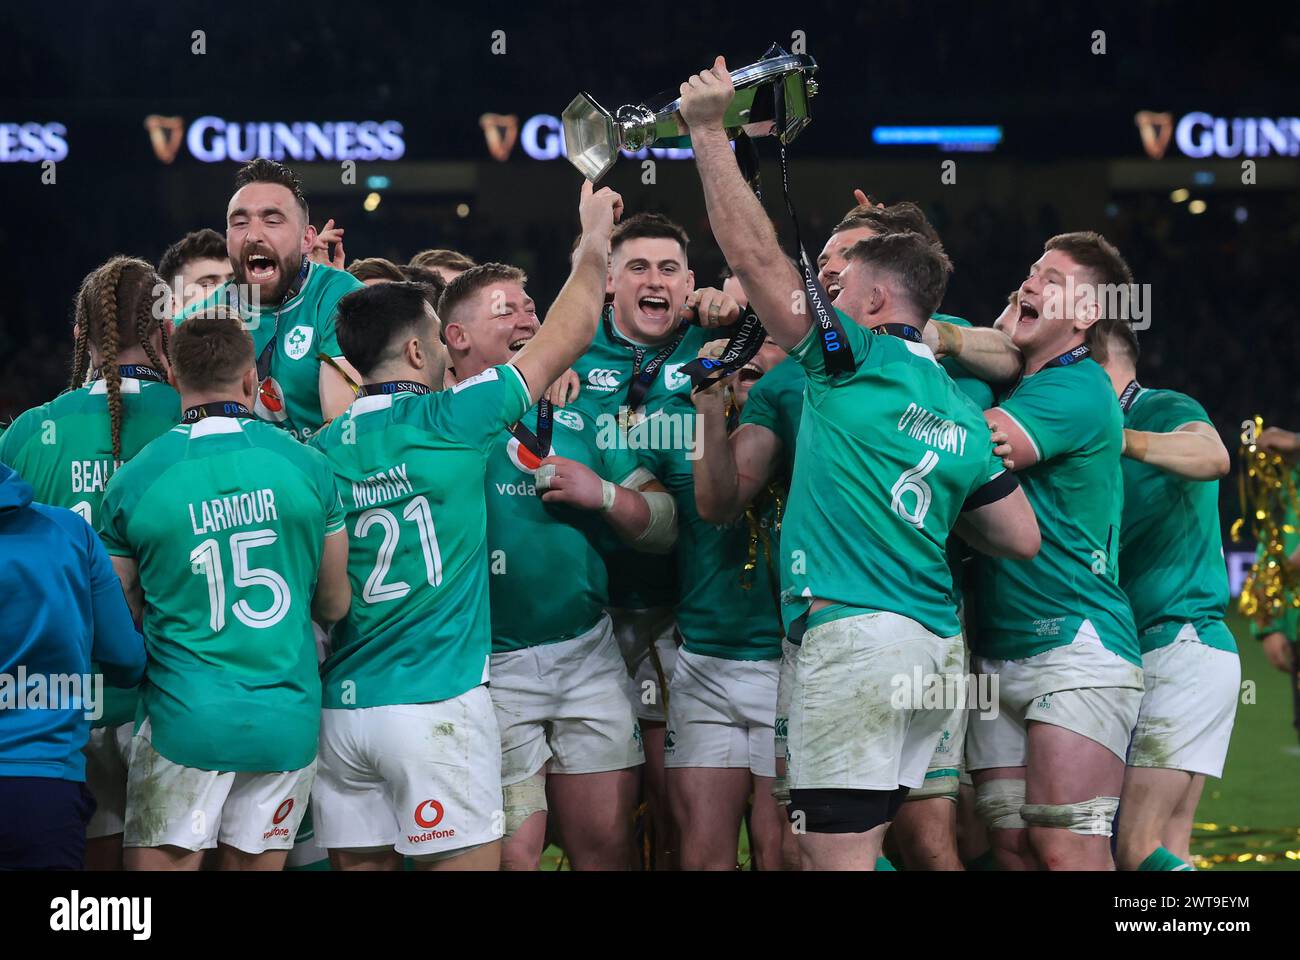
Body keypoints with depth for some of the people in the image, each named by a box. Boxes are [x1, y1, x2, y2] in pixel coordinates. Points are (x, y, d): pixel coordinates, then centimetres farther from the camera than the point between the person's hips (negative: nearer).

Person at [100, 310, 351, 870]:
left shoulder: (134, 481, -4)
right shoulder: (307, 467, -1)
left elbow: (122, 620, 3)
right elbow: (334, 606, 8)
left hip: (185, 719, -2)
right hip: (286, 719, 3)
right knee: (254, 867, 11)